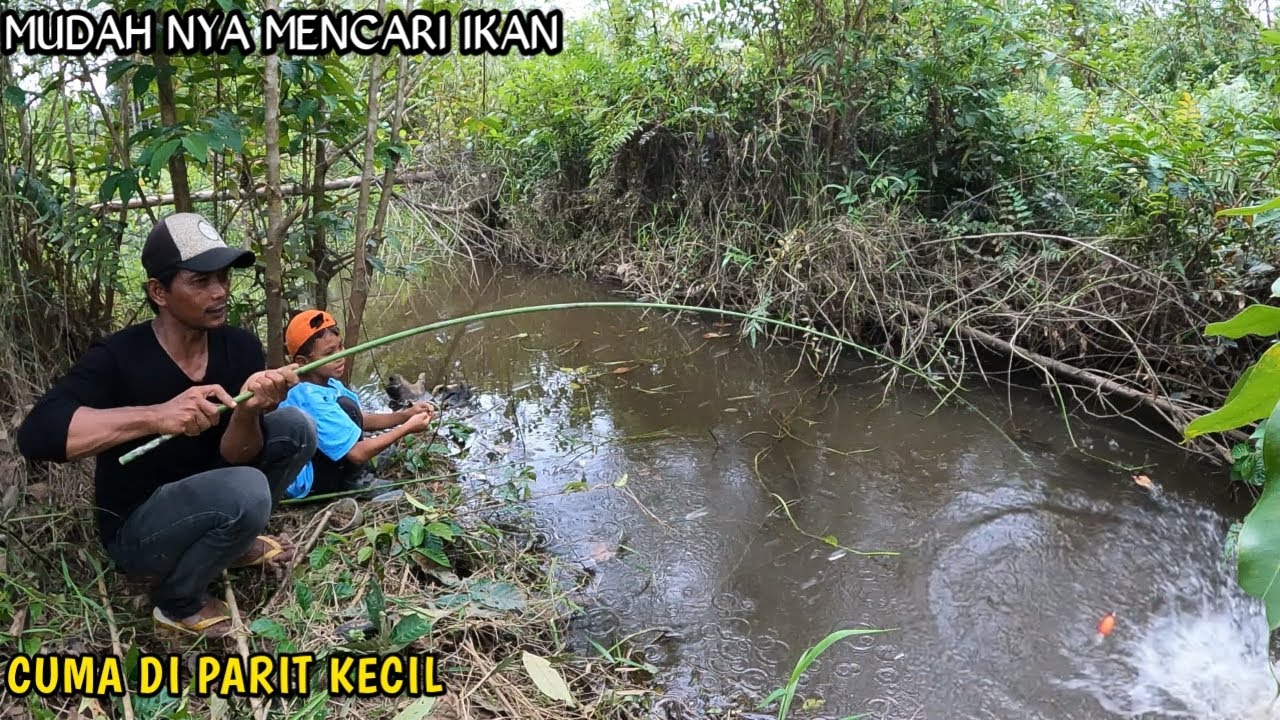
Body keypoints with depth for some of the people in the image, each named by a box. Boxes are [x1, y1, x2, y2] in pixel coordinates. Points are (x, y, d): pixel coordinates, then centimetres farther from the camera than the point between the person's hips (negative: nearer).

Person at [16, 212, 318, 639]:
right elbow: (35, 435, -35)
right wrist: (156, 416, -48)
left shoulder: (241, 347, -10)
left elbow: (233, 457, -14)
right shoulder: (117, 357, -21)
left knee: (295, 426, -14)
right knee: (245, 492, -33)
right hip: (136, 527, -5)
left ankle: (233, 540, 8)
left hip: (205, 501, 5)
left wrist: (249, 411, -37)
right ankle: (178, 601, -4)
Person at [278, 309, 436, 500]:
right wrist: (407, 428, -19)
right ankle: (351, 487, -6)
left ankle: (352, 481, 7)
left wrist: (405, 415, -5)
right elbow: (358, 453, -27)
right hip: (303, 484, -10)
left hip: (306, 463, 10)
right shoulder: (312, 399, -27)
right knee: (346, 407, -19)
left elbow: (361, 420, 10)